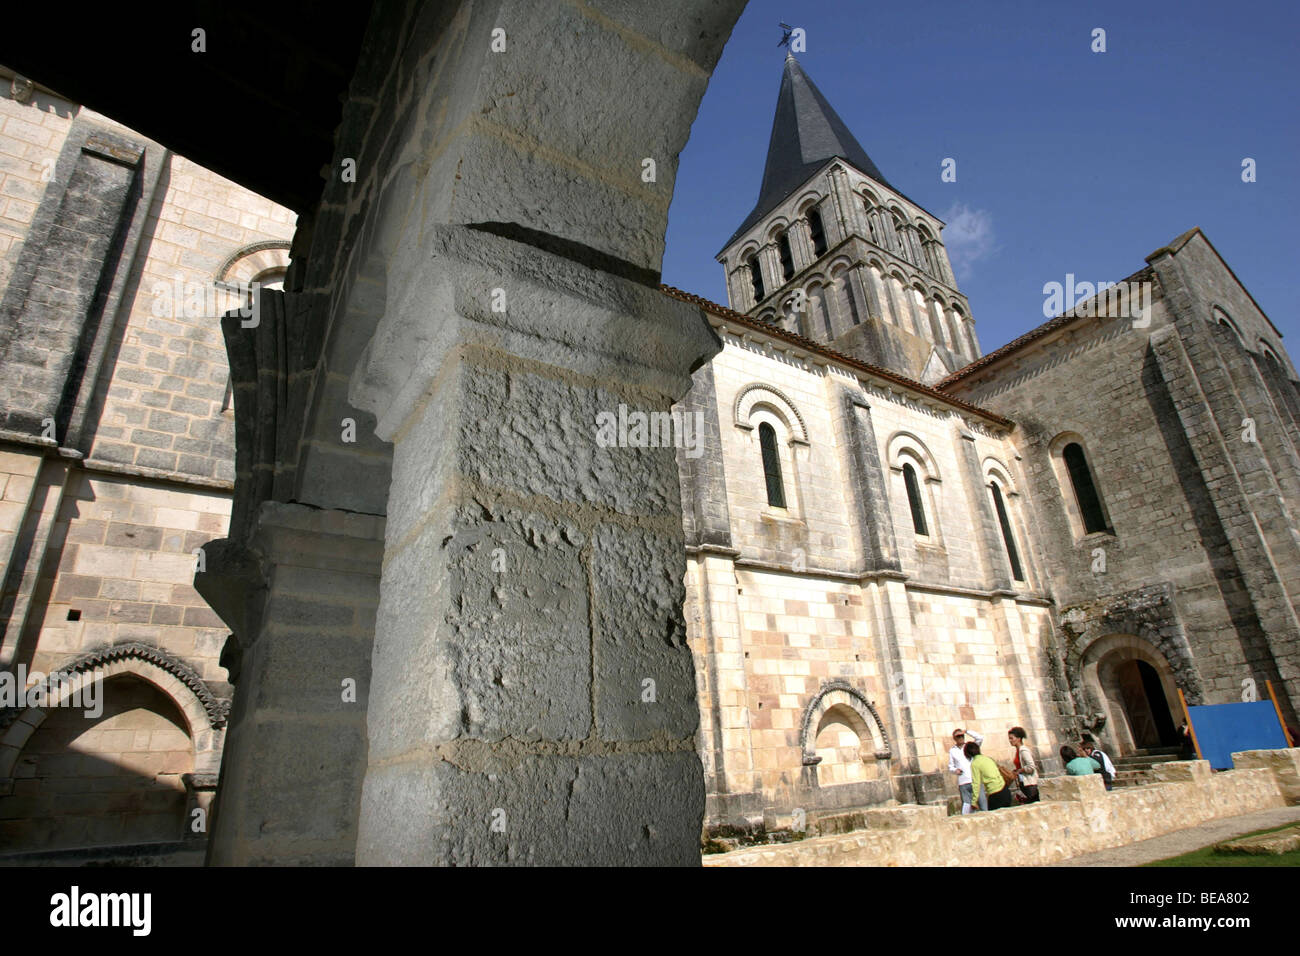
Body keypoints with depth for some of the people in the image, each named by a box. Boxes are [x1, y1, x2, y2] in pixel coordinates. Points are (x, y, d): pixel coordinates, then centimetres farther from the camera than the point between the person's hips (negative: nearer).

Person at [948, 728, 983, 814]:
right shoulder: (952, 751, 13)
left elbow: (980, 738, -3)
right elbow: (950, 767, 16)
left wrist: (966, 732, -3)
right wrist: (955, 770, -4)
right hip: (963, 783, 0)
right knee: (967, 804, -8)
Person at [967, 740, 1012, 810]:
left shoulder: (974, 764, -7)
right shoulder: (988, 758, 13)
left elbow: (976, 783, -9)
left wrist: (974, 801, -4)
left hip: (996, 795, -7)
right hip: (1005, 791, 7)